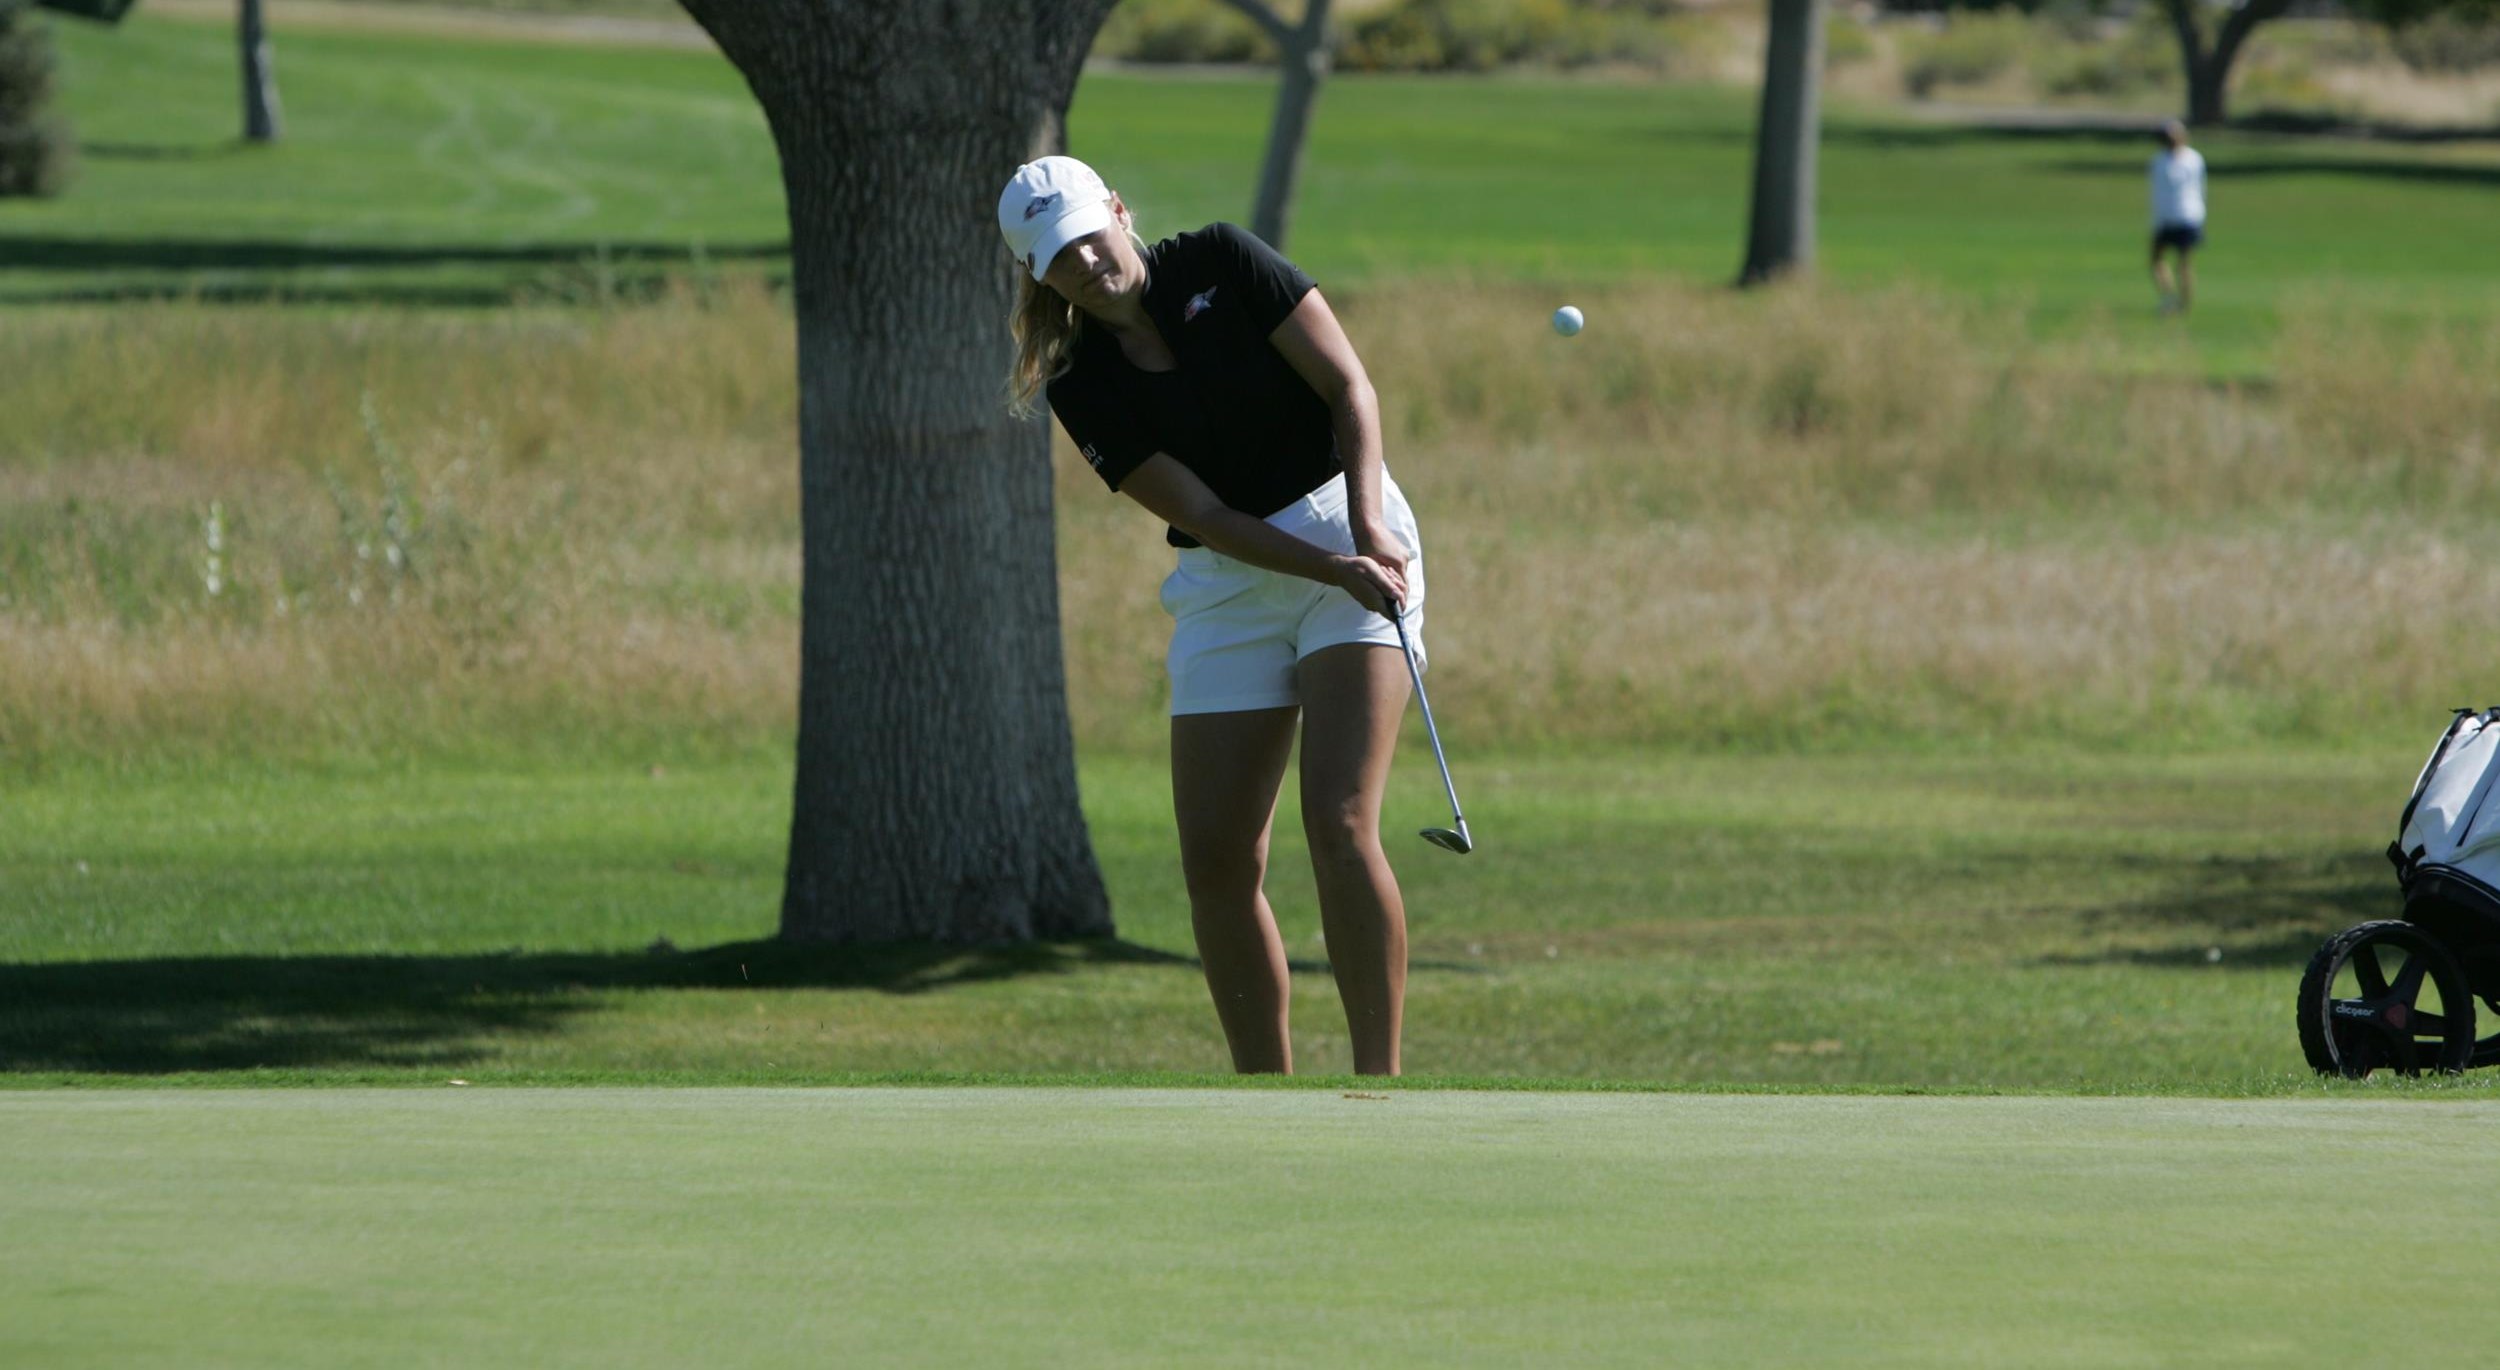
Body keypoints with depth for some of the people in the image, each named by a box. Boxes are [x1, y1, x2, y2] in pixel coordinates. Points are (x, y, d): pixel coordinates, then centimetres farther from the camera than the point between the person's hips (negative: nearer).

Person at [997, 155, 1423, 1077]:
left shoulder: (1223, 266, -4)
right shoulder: (1081, 387, -1)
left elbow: (1350, 388, -6)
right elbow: (1202, 514, -8)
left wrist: (1368, 530, -20)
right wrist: (1332, 572, -21)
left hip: (1353, 533, -4)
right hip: (1227, 585, 4)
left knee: (1339, 824, -18)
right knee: (1216, 857, -3)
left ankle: (1380, 1091, -16)